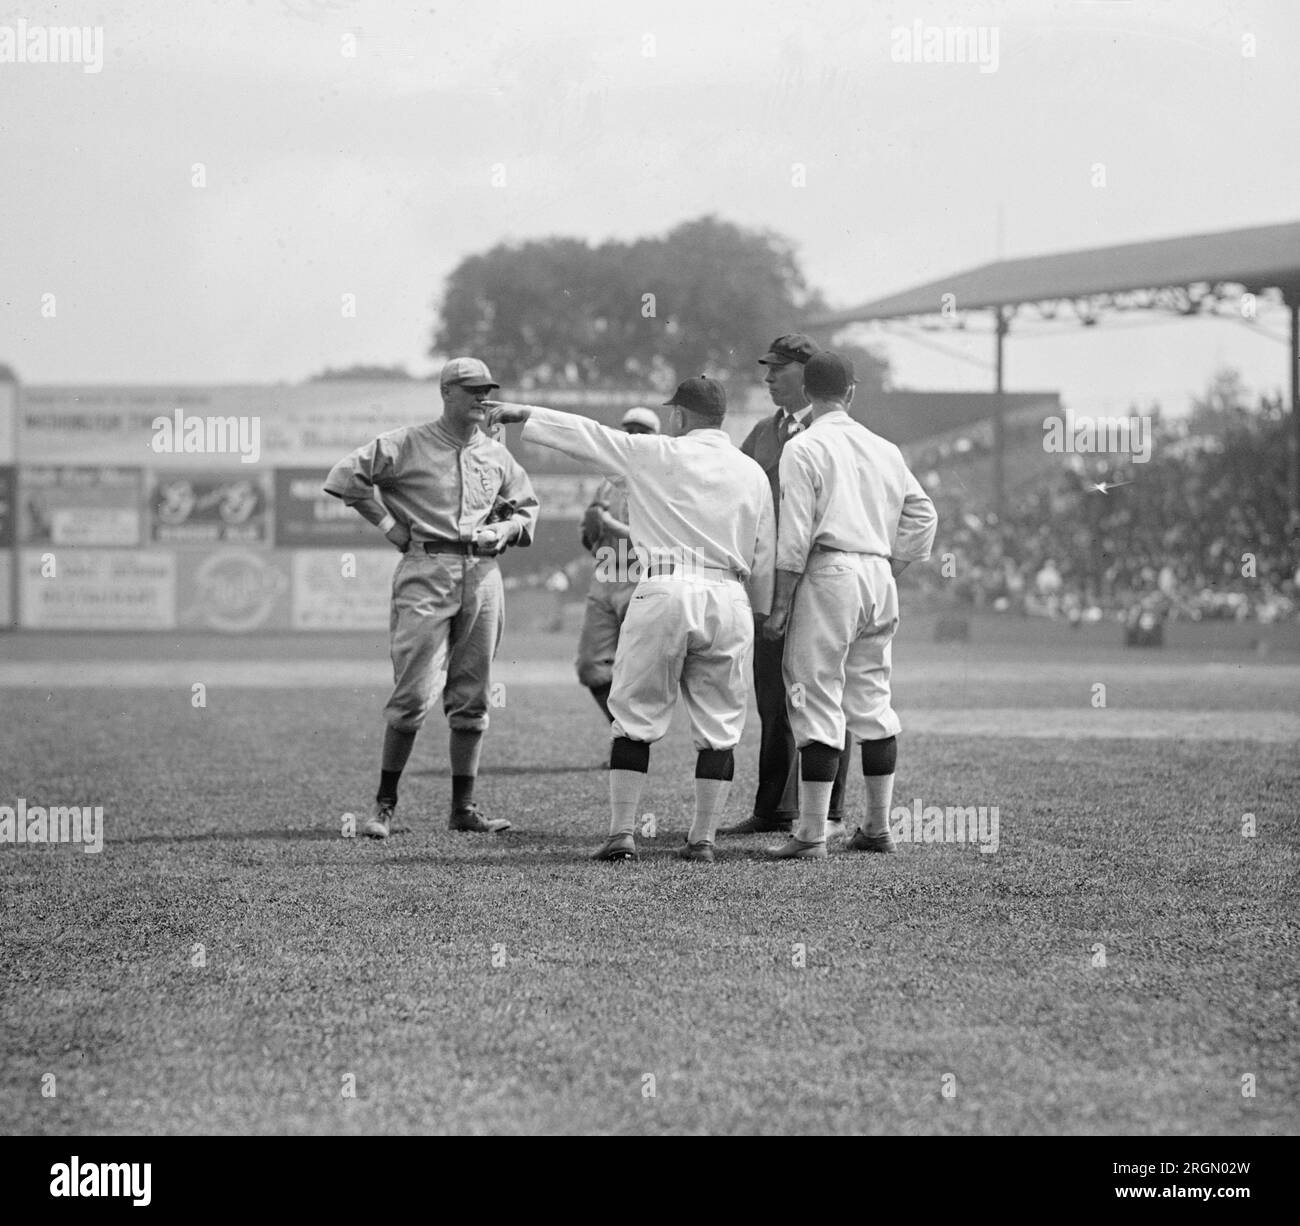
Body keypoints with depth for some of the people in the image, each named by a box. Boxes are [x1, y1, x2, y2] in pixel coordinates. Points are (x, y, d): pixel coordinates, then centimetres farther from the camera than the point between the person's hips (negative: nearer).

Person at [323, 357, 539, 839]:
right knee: (413, 694, -10)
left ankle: (464, 807, 12)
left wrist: (505, 531, 5)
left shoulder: (497, 455, 15)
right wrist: (388, 523, -6)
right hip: (427, 571, -5)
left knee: (471, 698, 6)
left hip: (483, 577, 5)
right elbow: (345, 476, -5)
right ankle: (385, 804, 0)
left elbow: (526, 506, 26)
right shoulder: (407, 444, -1)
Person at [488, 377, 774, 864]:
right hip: (729, 600, 3)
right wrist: (759, 613, 26)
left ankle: (622, 833, 0)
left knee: (635, 715, 5)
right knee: (719, 726, 8)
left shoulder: (656, 454, 1)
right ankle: (702, 838, 6)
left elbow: (585, 434, 7)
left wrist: (522, 414, 17)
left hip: (664, 591, -3)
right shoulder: (752, 473, 11)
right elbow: (763, 560, 14)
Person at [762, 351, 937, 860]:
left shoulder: (804, 449, -5)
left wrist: (780, 604, -8)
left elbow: (795, 536, -10)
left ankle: (811, 833, -10)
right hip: (879, 576, 6)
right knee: (872, 698, 13)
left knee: (818, 700, -6)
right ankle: (878, 827, 16)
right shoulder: (884, 449, 14)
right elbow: (922, 513, 14)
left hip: (828, 574, -6)